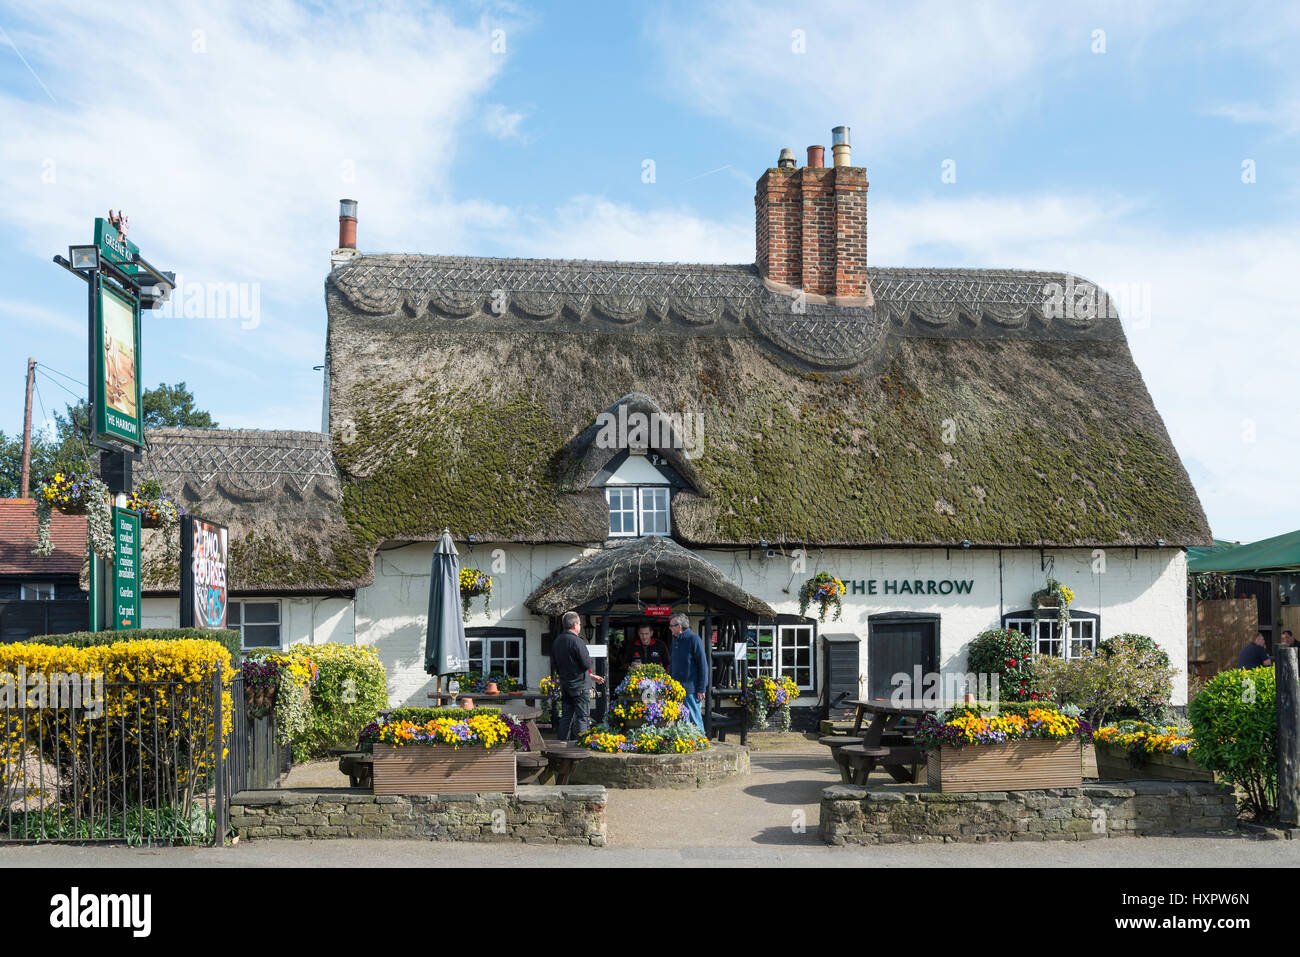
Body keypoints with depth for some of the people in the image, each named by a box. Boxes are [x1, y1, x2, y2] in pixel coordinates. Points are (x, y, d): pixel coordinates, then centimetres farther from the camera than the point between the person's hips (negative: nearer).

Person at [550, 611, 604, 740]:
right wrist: (589, 658, 6)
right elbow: (586, 664, -20)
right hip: (579, 685, -7)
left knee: (566, 716, 14)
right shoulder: (576, 641, -18)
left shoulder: (557, 641, 8)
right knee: (582, 717, -2)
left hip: (564, 685, 8)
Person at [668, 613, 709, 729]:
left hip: (691, 689, -8)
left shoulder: (694, 639, -10)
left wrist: (701, 689, -15)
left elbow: (703, 665, -12)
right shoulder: (675, 640, 13)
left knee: (695, 720, -2)